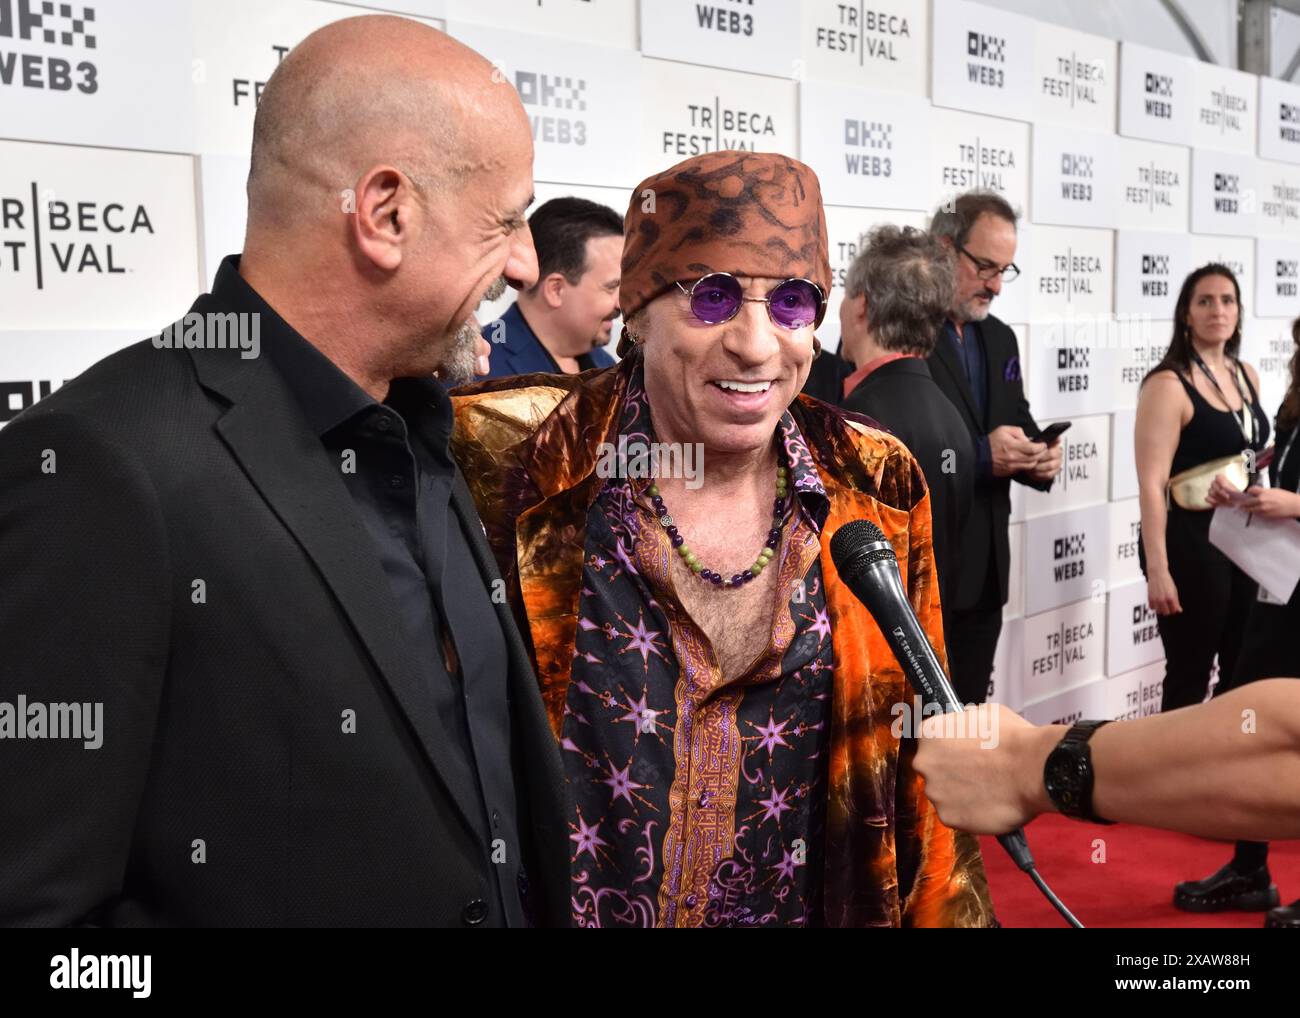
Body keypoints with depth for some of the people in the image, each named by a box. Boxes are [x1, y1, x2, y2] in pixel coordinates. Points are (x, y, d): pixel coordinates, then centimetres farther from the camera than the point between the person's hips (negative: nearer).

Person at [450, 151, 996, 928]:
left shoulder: (876, 487, -7)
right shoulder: (518, 460, -18)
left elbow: (919, 759, 1)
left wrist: (946, 911, 2)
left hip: (803, 904, 3)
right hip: (567, 902, -2)